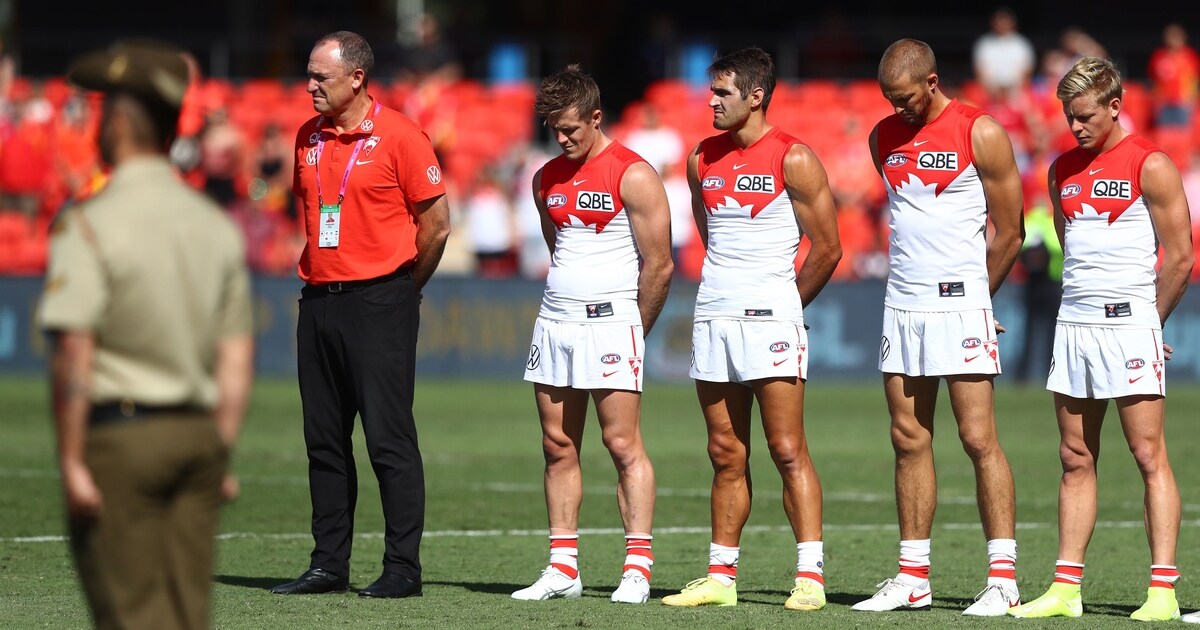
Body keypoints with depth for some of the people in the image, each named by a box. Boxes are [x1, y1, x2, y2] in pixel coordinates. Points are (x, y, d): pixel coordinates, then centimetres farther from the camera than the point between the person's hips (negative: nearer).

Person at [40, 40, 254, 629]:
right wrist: (220, 453, 15)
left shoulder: (90, 224, -11)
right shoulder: (217, 225, 8)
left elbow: (73, 353, -17)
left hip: (118, 432, -6)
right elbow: (237, 360, 10)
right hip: (198, 433, 6)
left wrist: (71, 461, -15)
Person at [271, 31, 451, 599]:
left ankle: (403, 567, -3)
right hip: (318, 299, 7)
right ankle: (329, 563, 13)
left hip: (379, 302, -7)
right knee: (324, 440, 7)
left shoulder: (398, 136, -8)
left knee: (389, 439, -6)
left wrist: (401, 290, 5)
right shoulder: (308, 137, 11)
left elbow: (436, 222, -4)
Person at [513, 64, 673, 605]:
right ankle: (563, 568, 10)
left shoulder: (633, 176, -7)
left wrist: (631, 329, 0)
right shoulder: (547, 179, 13)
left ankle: (637, 569, -8)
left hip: (611, 320, -7)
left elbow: (659, 265, -6)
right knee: (557, 447, 6)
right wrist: (564, 307, 16)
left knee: (624, 444, -8)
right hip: (554, 322, 7)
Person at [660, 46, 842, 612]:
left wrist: (783, 305, 7)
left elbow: (827, 249, -3)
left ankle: (810, 575, -9)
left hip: (770, 321, -6)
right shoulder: (703, 158, 11)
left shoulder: (793, 160, -6)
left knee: (788, 451, -8)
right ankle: (721, 576, 12)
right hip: (712, 320, 6)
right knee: (726, 455, 8)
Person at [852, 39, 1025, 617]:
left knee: (979, 440, -8)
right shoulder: (884, 138, 11)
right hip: (901, 307, 6)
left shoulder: (981, 135, -6)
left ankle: (1003, 577, -7)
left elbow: (1008, 233, -1)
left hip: (960, 305, -6)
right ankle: (913, 578, 10)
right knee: (909, 440, 6)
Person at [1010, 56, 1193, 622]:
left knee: (1149, 456, -7)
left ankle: (1163, 591, -9)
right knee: (1075, 459, 7)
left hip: (1128, 322, -6)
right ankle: (1066, 588, 9)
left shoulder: (1150, 167, -5)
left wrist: (1145, 322, 3)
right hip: (1073, 323, 6)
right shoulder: (1062, 170, 14)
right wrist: (1083, 310, 15)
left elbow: (1179, 258, -4)